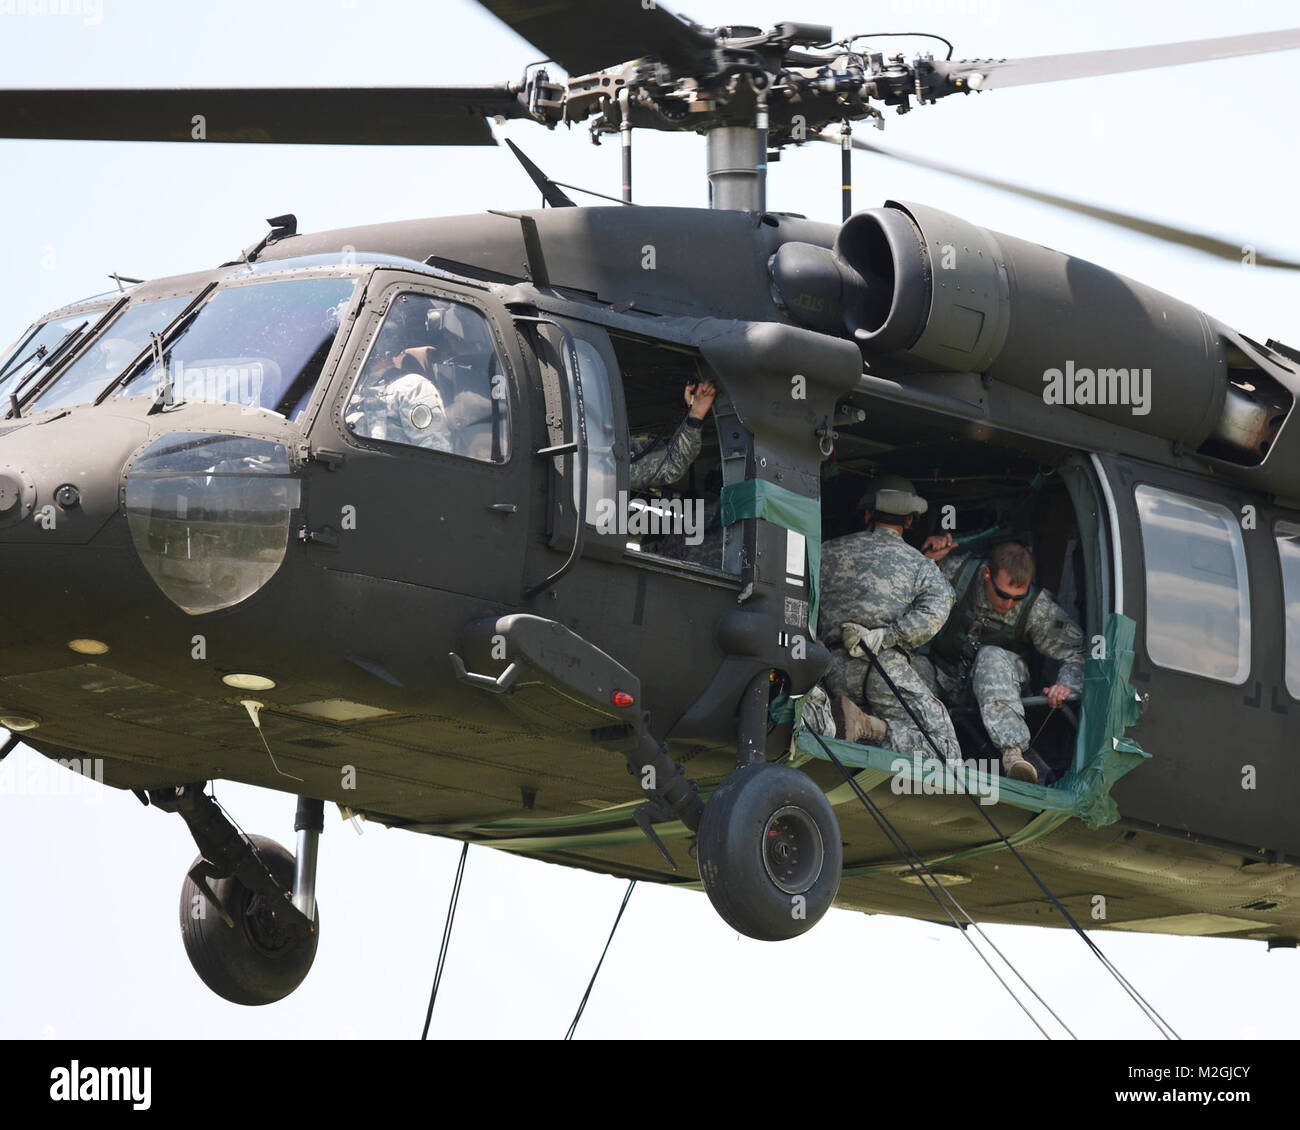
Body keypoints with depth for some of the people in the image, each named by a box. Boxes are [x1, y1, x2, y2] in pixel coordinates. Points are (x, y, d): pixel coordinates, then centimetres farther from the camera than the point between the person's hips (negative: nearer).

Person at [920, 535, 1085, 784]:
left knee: (991, 657, -38)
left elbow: (1079, 651, -13)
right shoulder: (958, 570, -17)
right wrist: (925, 558, -20)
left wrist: (1067, 684, -33)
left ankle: (1013, 749, -55)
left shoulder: (1038, 609, -20)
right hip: (946, 677, 3)